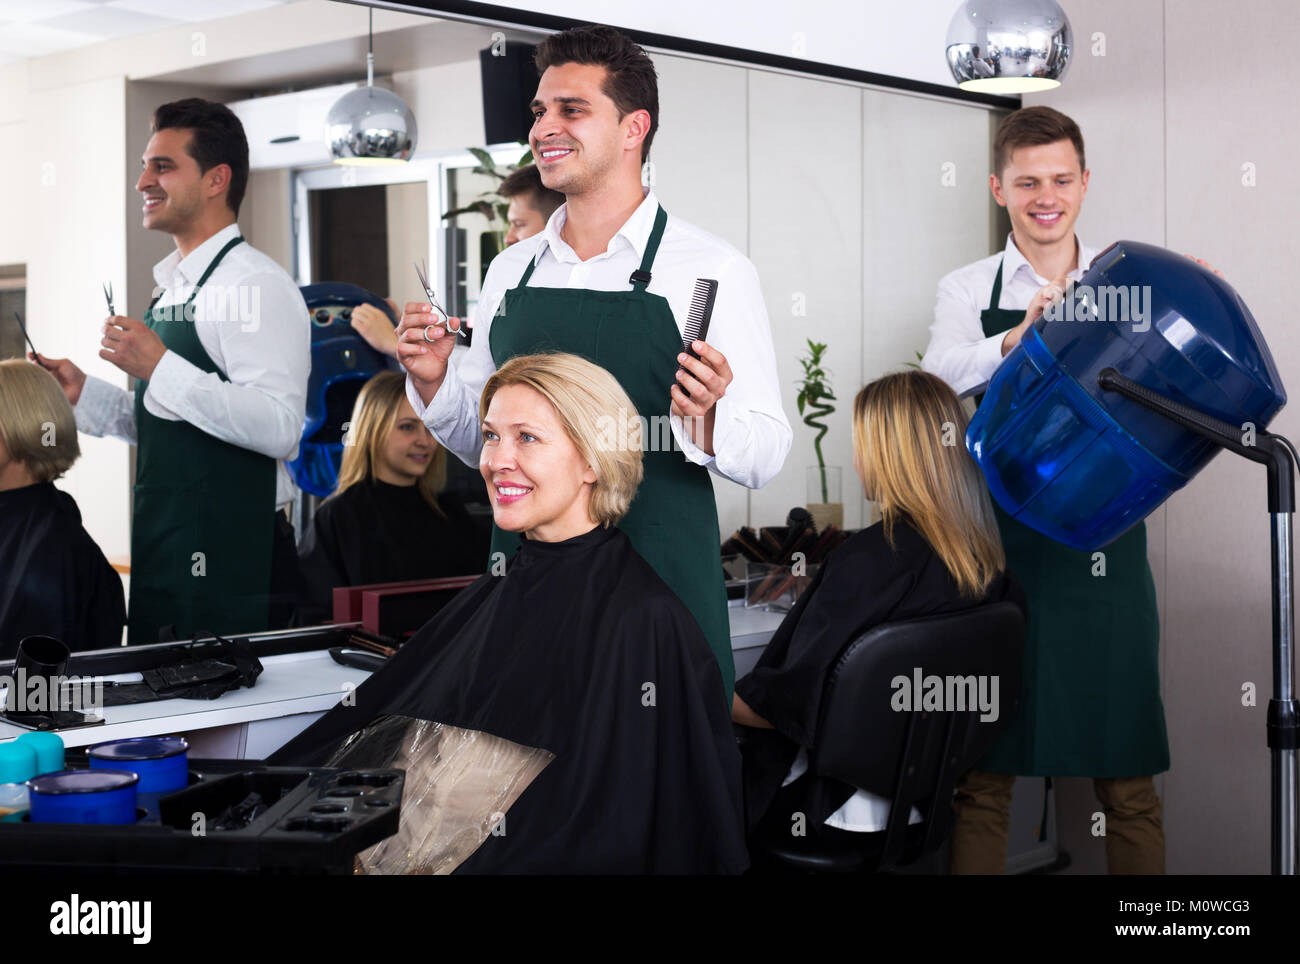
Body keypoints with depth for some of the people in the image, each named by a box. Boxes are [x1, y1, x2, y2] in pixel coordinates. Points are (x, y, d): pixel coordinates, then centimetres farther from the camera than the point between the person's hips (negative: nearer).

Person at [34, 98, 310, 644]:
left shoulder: (255, 286, -14)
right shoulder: (170, 288, 15)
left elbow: (280, 427, -26)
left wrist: (161, 369, -26)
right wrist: (86, 395, 11)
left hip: (229, 560, -9)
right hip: (161, 553, 9)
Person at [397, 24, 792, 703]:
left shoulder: (715, 271, -6)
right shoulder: (510, 271, 10)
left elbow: (764, 454, -6)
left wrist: (706, 420, -25)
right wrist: (434, 383, 0)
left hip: (661, 591, -4)